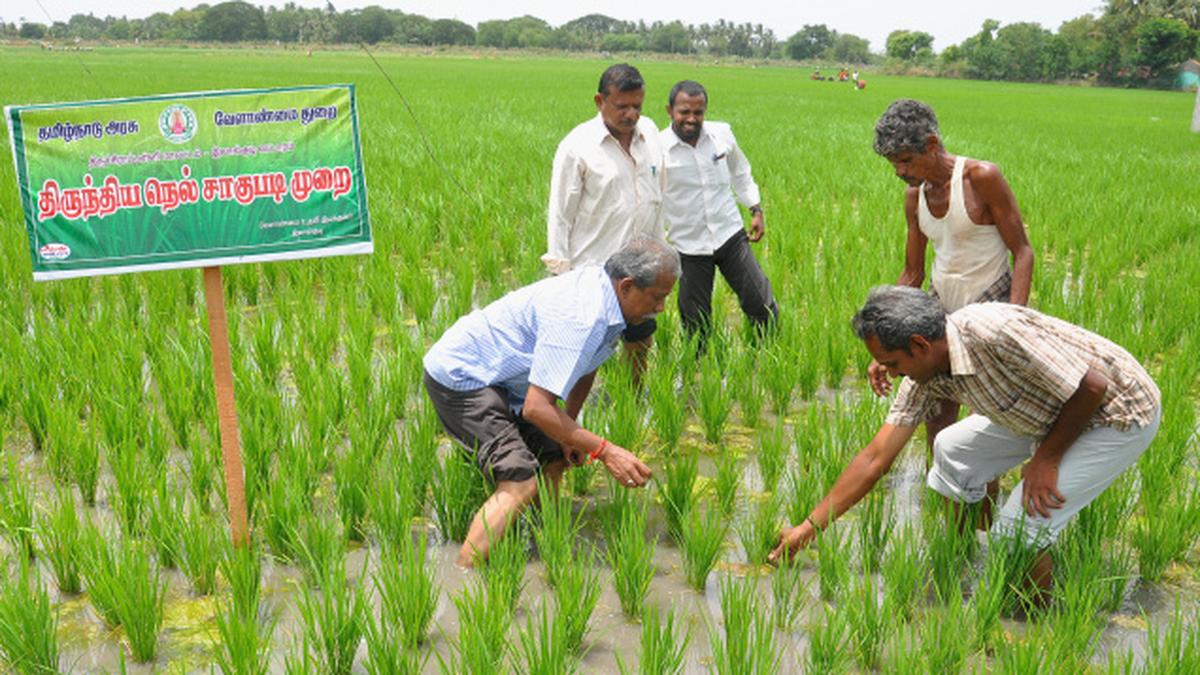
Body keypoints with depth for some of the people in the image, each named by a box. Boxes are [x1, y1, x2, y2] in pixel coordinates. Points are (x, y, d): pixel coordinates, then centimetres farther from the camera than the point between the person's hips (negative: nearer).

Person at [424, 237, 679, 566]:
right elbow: (536, 408, -34)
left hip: (496, 379, 10)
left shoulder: (602, 289, -1)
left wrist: (570, 429, 13)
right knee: (520, 483, -21)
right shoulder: (580, 317, -32)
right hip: (459, 377, -10)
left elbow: (586, 365, 17)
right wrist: (604, 450, -31)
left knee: (555, 456, 16)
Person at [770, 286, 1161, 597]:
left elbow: (1093, 386, -28)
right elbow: (875, 459, -6)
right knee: (952, 450, 9)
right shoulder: (925, 375, -9)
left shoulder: (993, 333, -36)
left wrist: (1047, 457, -17)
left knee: (1017, 531, -15)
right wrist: (810, 526, -6)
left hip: (1120, 414, -8)